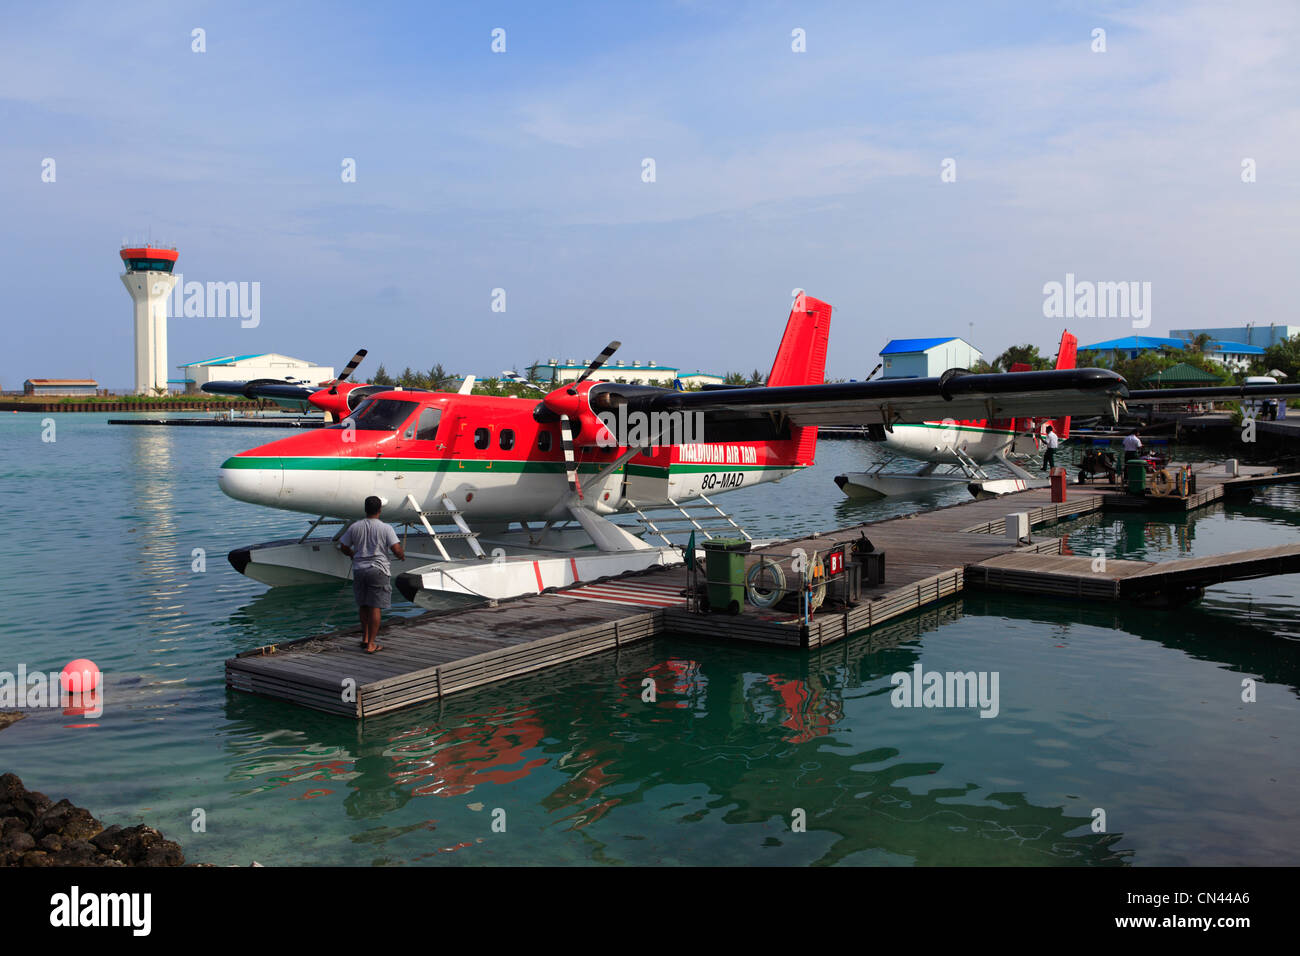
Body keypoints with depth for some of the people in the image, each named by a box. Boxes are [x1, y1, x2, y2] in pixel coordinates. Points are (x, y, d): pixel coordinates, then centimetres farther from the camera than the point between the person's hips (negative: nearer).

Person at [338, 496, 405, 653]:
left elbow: (343, 547, 10)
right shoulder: (386, 528, -8)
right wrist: (402, 556, 8)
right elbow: (397, 550, -14)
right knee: (375, 607, 0)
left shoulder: (355, 527, 3)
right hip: (378, 570, -4)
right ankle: (371, 644, 1)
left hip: (359, 569, 4)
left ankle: (365, 638, 28)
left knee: (363, 605, 19)